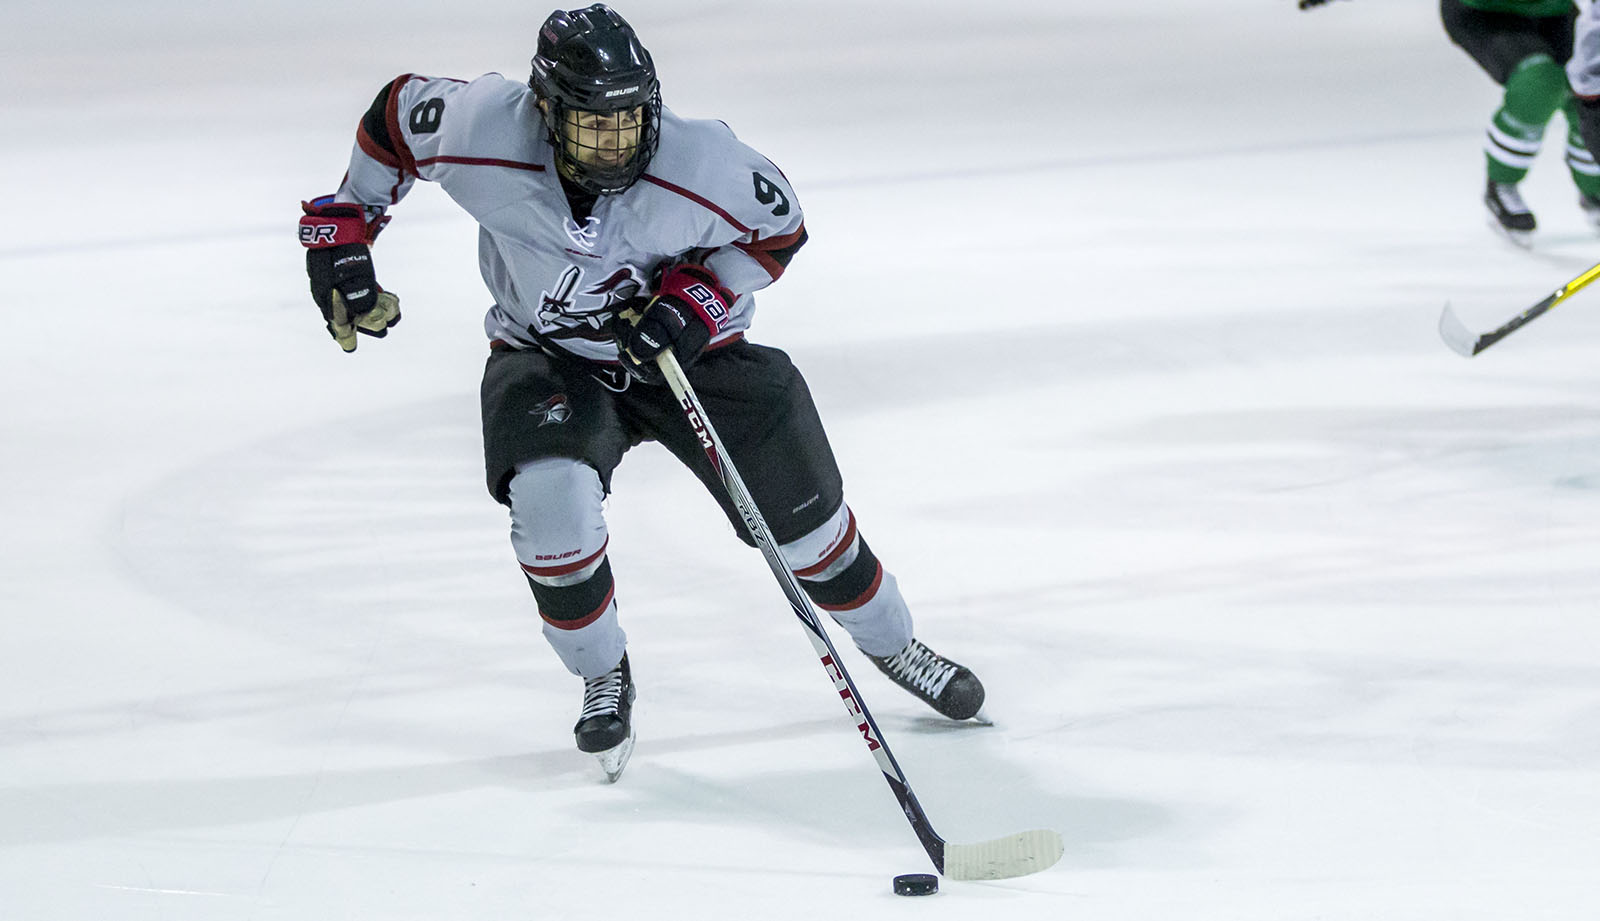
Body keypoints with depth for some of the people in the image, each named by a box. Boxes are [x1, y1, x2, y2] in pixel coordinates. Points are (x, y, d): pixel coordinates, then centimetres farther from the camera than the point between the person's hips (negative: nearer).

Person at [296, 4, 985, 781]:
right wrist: (342, 229, -7)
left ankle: (892, 646, 31)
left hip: (685, 347, 0)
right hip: (547, 359, 0)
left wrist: (700, 297, -24)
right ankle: (603, 679, -2)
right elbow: (395, 115, -7)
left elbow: (779, 227, -10)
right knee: (550, 497, -29)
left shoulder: (702, 165, -29)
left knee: (803, 517, 0)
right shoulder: (482, 135, -28)